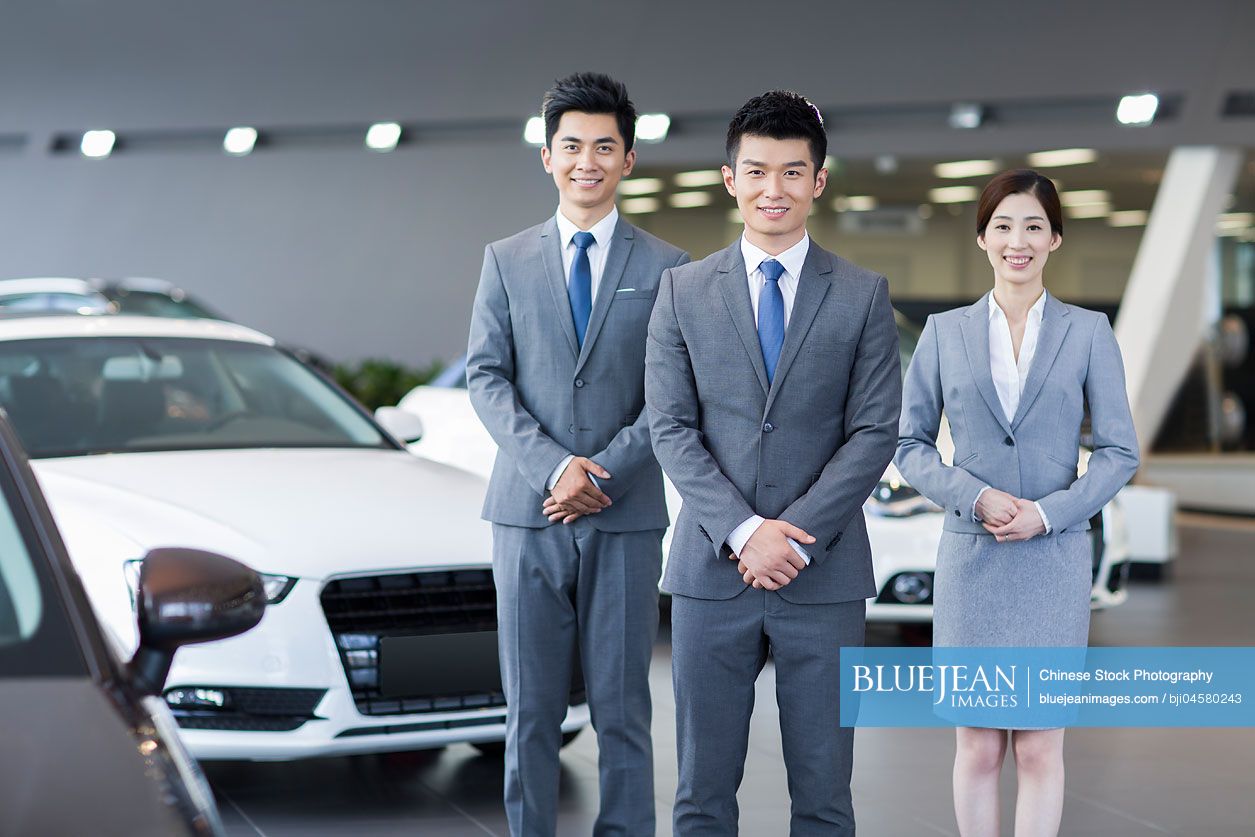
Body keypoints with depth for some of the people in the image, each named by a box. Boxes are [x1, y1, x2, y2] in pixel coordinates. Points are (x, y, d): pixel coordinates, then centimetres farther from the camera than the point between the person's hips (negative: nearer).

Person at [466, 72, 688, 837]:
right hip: (528, 514, 1)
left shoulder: (667, 269, 5)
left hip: (627, 517, -1)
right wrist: (554, 466, -13)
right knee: (531, 708, 5)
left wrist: (606, 470, -14)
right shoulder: (507, 261, 10)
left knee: (623, 707, 2)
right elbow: (486, 376, 2)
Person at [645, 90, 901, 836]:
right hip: (712, 571, 1)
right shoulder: (684, 291, 6)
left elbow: (875, 432, -2)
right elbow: (671, 427, 0)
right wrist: (744, 530, -12)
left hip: (825, 577, 0)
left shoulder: (863, 296, 4)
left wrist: (794, 537, -12)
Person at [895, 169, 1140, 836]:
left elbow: (1119, 451, 2)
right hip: (970, 556, 1)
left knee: (1039, 750, 1)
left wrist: (1048, 511, -12)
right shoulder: (945, 333, 6)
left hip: (1054, 558, -1)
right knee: (978, 749, 4)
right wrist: (976, 497, -11)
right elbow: (911, 445, 6)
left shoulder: (1089, 333, 4)